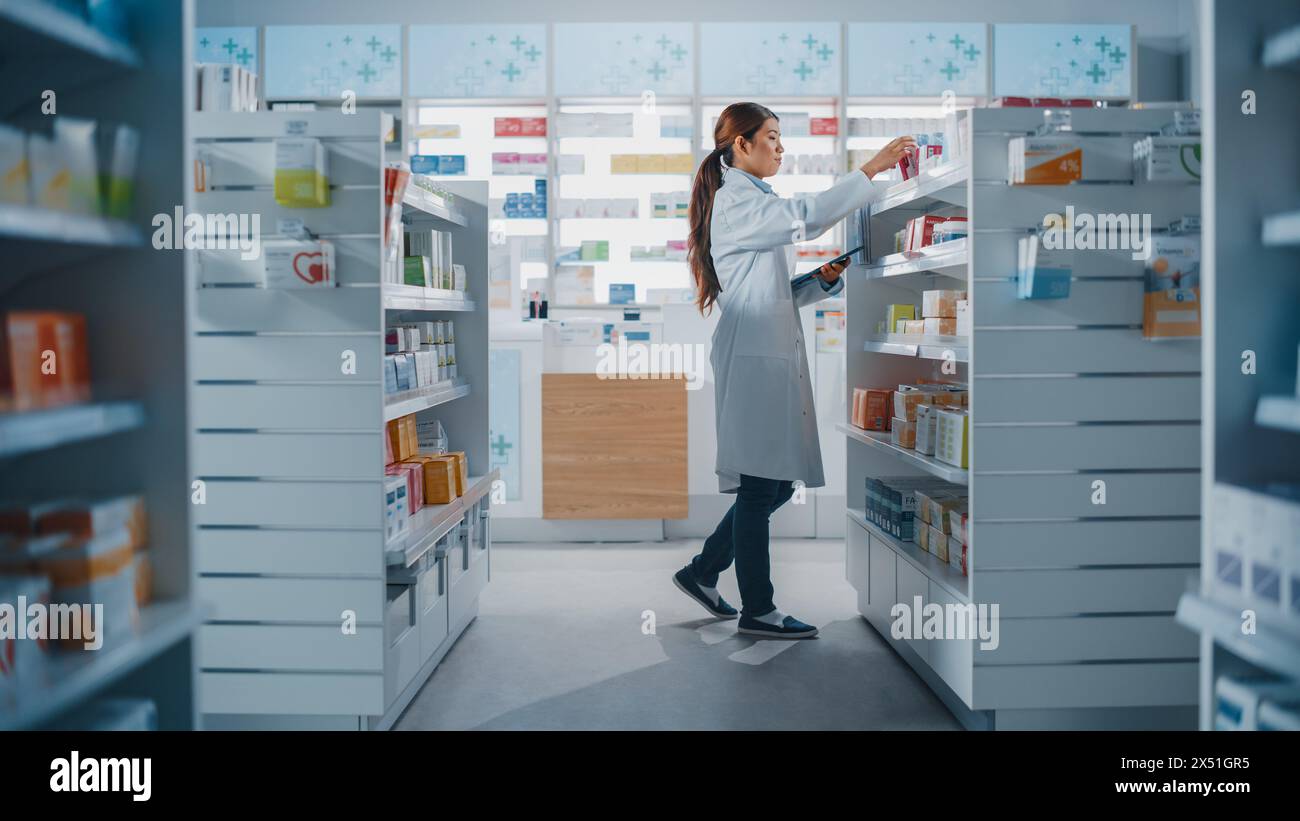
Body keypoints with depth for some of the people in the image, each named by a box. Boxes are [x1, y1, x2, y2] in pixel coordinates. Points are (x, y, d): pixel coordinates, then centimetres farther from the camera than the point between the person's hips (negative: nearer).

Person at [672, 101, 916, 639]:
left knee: (776, 484, 11)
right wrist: (873, 167, -18)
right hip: (753, 357, -10)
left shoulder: (753, 201, 23)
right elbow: (805, 216, -22)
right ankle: (757, 610, 4)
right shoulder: (735, 201, -7)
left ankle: (702, 572, 22)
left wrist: (825, 278, 6)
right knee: (761, 485, -5)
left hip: (775, 356, 10)